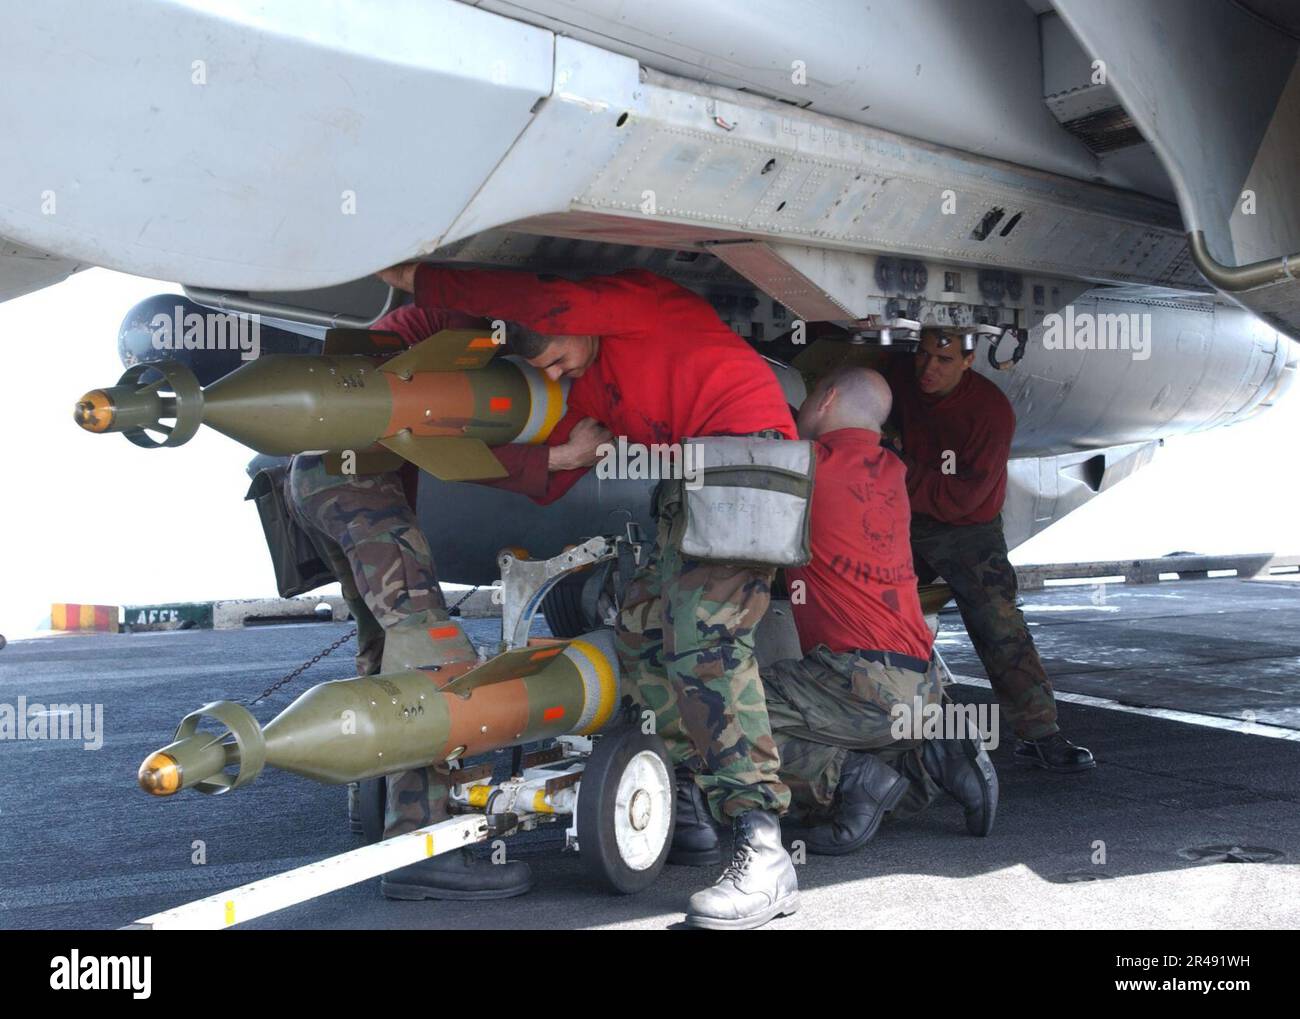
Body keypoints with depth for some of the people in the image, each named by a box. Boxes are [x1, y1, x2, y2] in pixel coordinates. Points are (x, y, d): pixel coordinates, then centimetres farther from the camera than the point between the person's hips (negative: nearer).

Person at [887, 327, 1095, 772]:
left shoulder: (991, 411, -23)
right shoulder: (899, 379, -9)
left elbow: (963, 498, -25)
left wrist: (903, 473, -25)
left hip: (969, 531, -4)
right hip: (906, 523, 4)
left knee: (999, 627, -14)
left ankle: (1039, 734, -10)